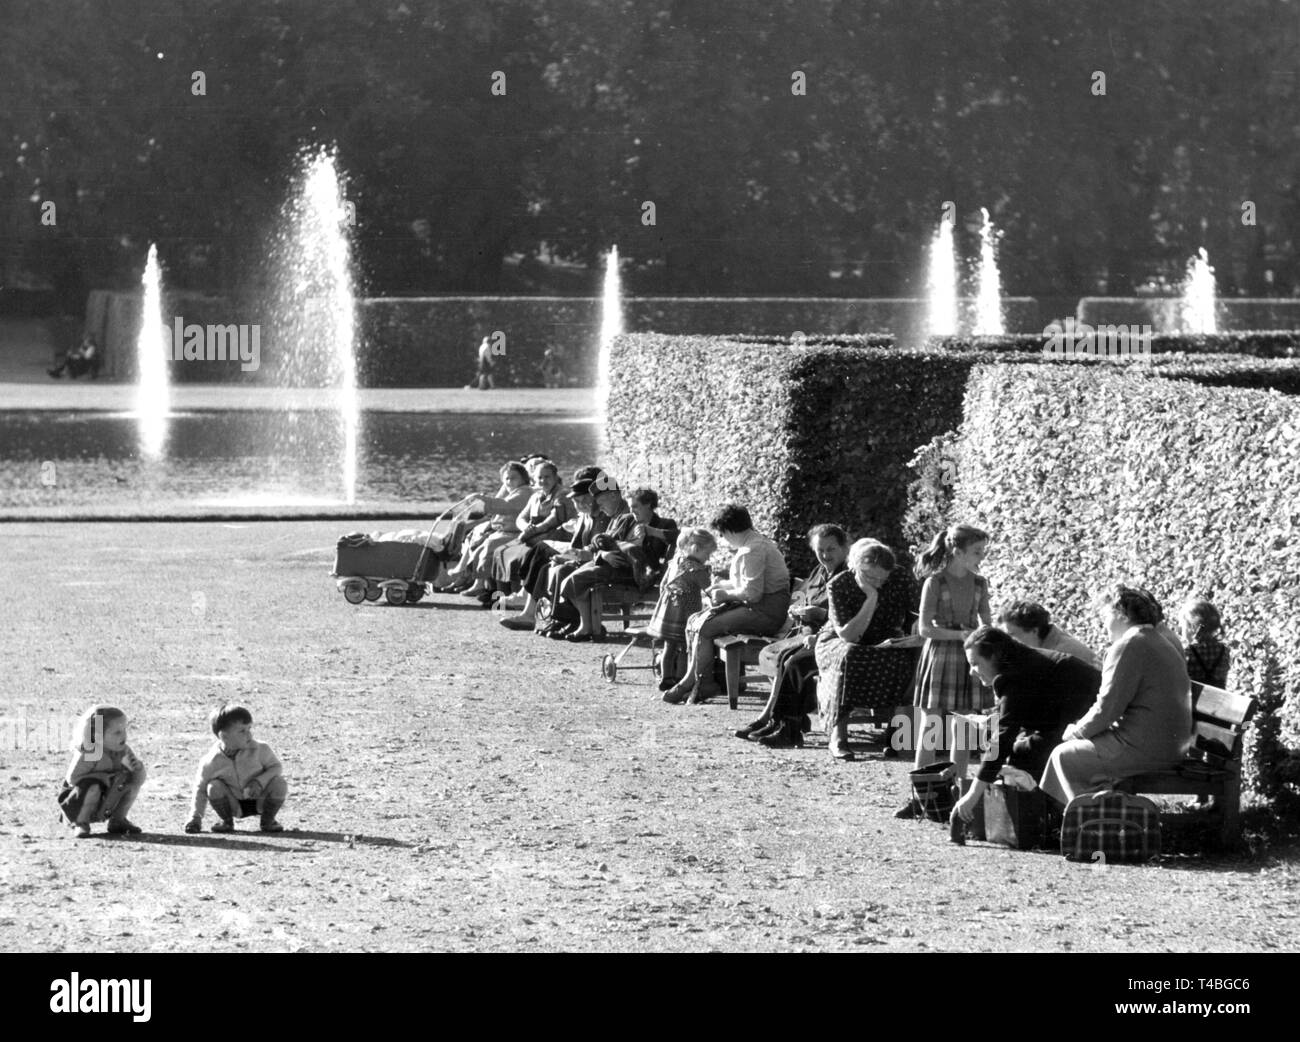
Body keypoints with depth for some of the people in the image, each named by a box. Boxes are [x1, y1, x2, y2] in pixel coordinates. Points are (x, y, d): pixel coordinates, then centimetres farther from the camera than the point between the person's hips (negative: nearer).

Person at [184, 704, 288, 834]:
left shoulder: (260, 749, -19)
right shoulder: (211, 761, -19)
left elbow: (276, 768, -10)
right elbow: (200, 788, -6)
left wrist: (260, 782, -29)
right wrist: (195, 817, -10)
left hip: (260, 801, 0)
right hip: (234, 806, 0)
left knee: (280, 784, -27)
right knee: (214, 787, -27)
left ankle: (268, 820, 1)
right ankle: (226, 820, 2)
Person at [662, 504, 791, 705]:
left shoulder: (752, 551, -18)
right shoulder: (758, 542, 16)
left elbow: (752, 593, -24)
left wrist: (726, 595, -8)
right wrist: (721, 586, 14)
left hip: (766, 612, -11)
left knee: (704, 627, -17)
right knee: (693, 621, 4)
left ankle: (691, 683, -4)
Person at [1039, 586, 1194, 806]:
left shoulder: (1128, 647, -13)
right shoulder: (1163, 646, 20)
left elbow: (1107, 707, -16)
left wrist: (1078, 731, 0)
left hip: (1143, 750, -10)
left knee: (1063, 755, 3)